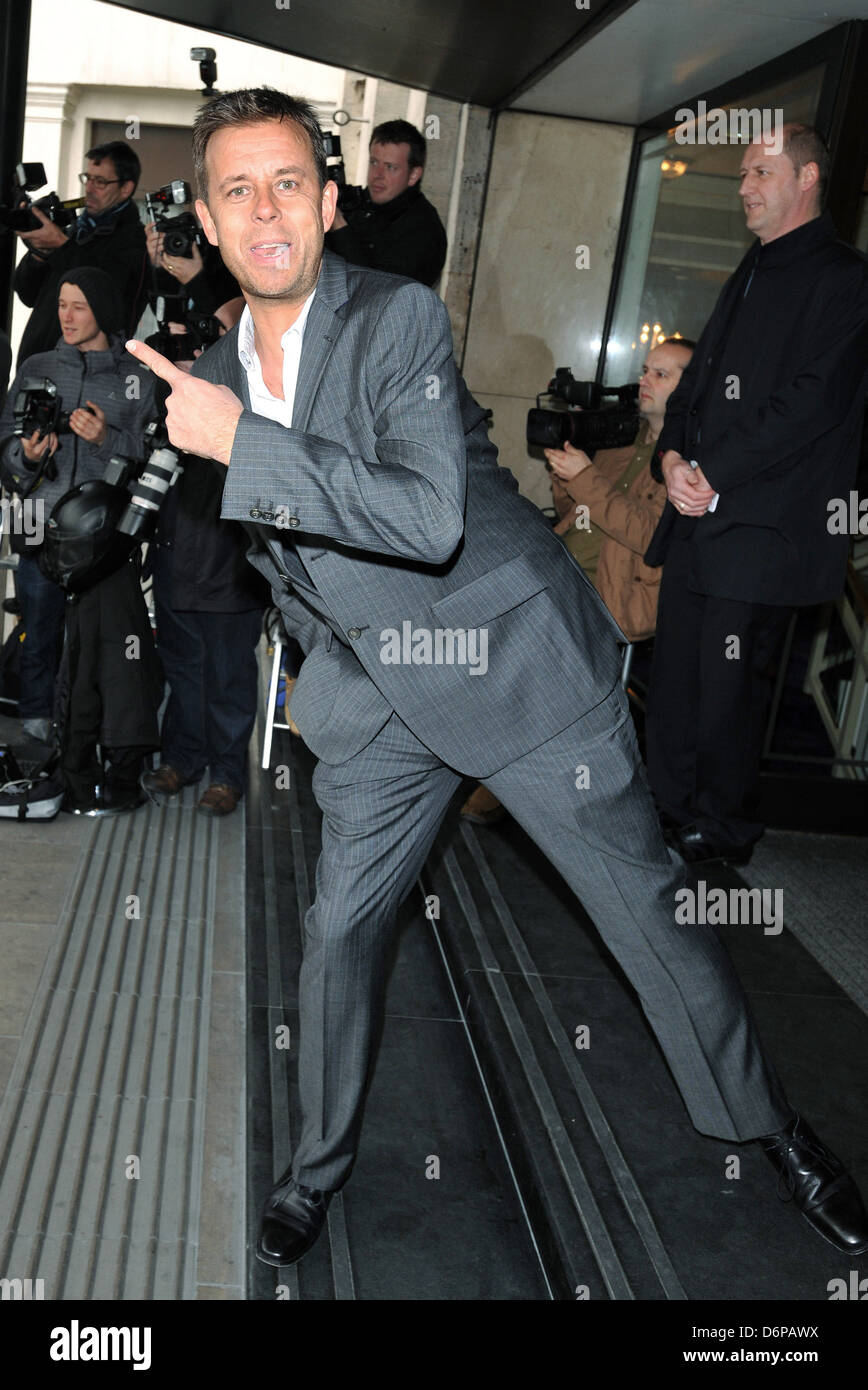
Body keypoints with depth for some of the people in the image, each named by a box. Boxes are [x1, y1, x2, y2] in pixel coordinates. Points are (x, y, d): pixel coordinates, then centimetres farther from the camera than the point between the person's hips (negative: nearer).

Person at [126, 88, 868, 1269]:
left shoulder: (403, 318, -15)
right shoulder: (217, 376, 5)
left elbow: (430, 520, -30)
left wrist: (243, 444, -30)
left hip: (523, 667, -4)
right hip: (381, 701, 5)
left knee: (648, 907, 5)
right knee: (339, 934, 8)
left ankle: (770, 1129, 27)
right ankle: (322, 1164, 31)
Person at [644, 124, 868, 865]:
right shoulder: (752, 275, 22)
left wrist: (714, 473, -16)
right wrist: (673, 455, -1)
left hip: (762, 526, -8)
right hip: (697, 515, 8)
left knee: (728, 686, -2)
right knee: (674, 674, 11)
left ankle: (722, 833, 16)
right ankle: (670, 812, 26)